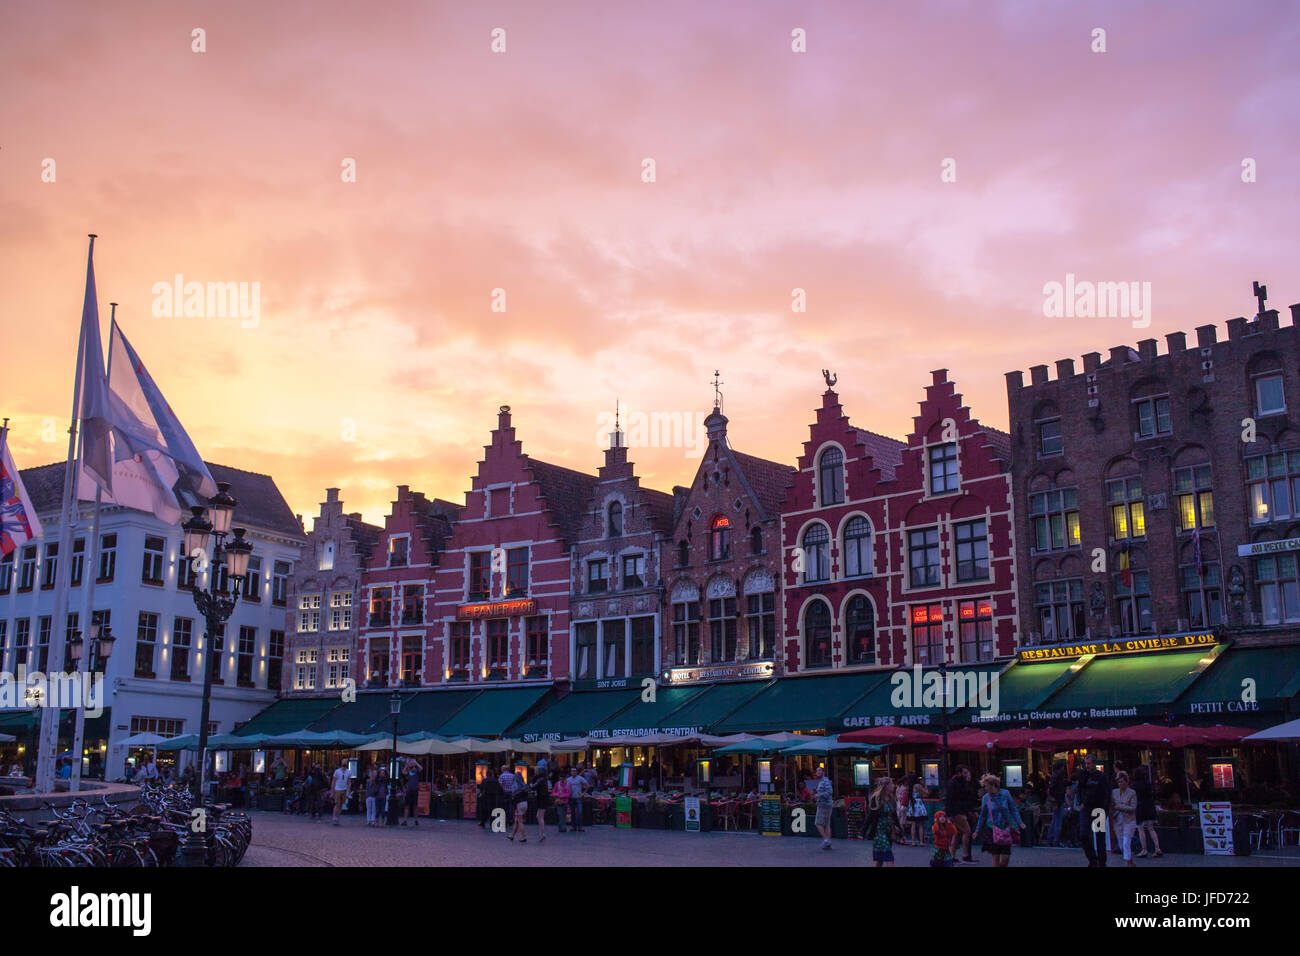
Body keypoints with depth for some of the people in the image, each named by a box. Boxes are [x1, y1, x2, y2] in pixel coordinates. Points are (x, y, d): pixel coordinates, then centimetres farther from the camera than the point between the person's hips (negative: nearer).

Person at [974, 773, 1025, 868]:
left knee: (1006, 858, -3)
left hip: (1005, 828, 0)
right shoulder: (986, 798, -1)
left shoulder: (1005, 794, -3)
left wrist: (1020, 823, -2)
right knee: (996, 857, -3)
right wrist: (977, 831, 10)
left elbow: (1013, 810, 5)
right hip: (993, 829, 0)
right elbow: (983, 815, 8)